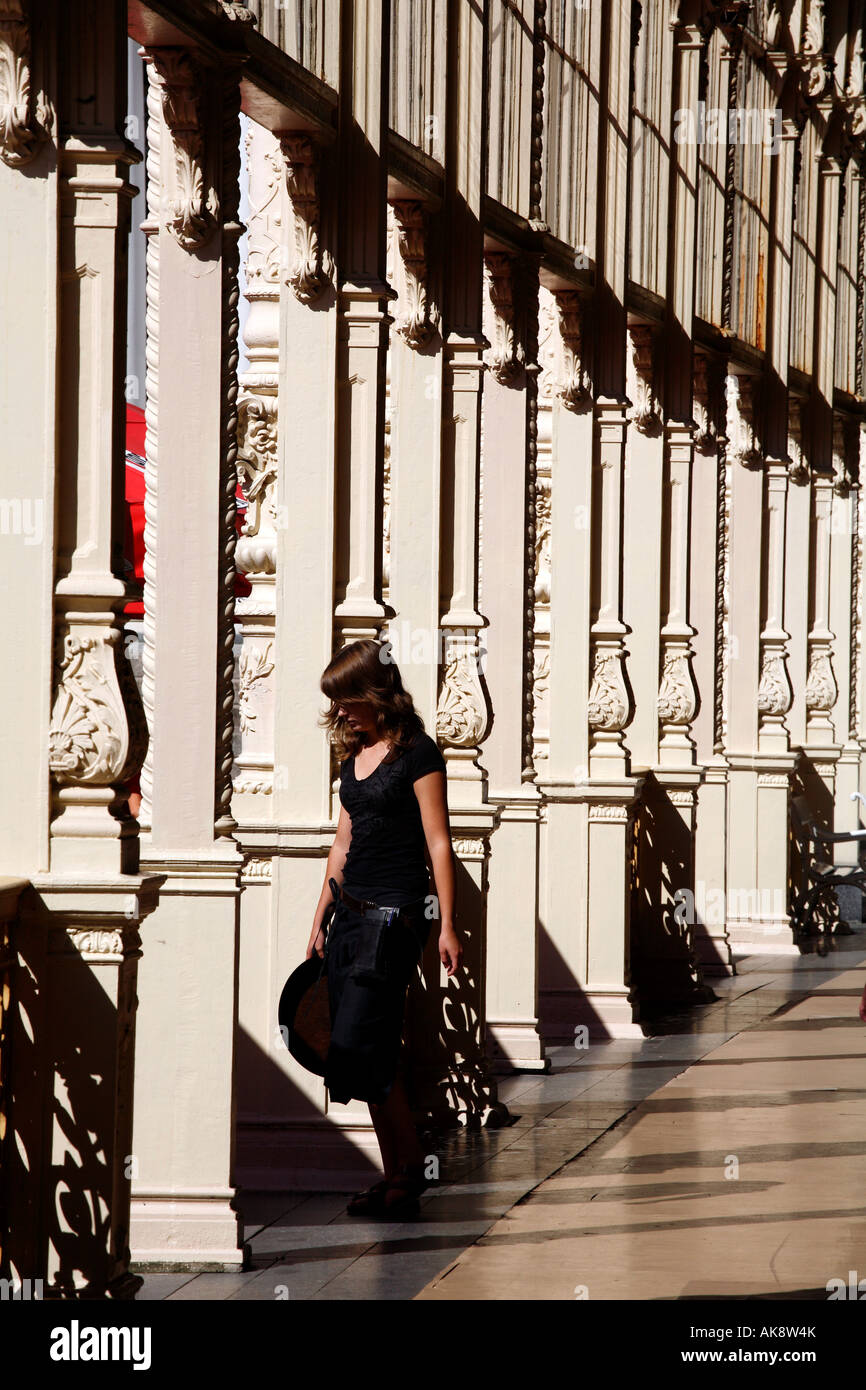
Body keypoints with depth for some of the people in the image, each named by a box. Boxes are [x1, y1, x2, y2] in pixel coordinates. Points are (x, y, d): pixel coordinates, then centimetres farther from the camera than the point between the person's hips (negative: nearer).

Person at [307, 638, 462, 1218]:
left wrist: (448, 924, -14)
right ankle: (395, 1174, 10)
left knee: (360, 1048, -13)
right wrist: (321, 919, 19)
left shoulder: (416, 752, -8)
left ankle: (411, 1166, -2)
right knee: (375, 1055, 6)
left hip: (397, 911, -8)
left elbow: (439, 843, -10)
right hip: (352, 910, 8)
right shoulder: (354, 756, 15)